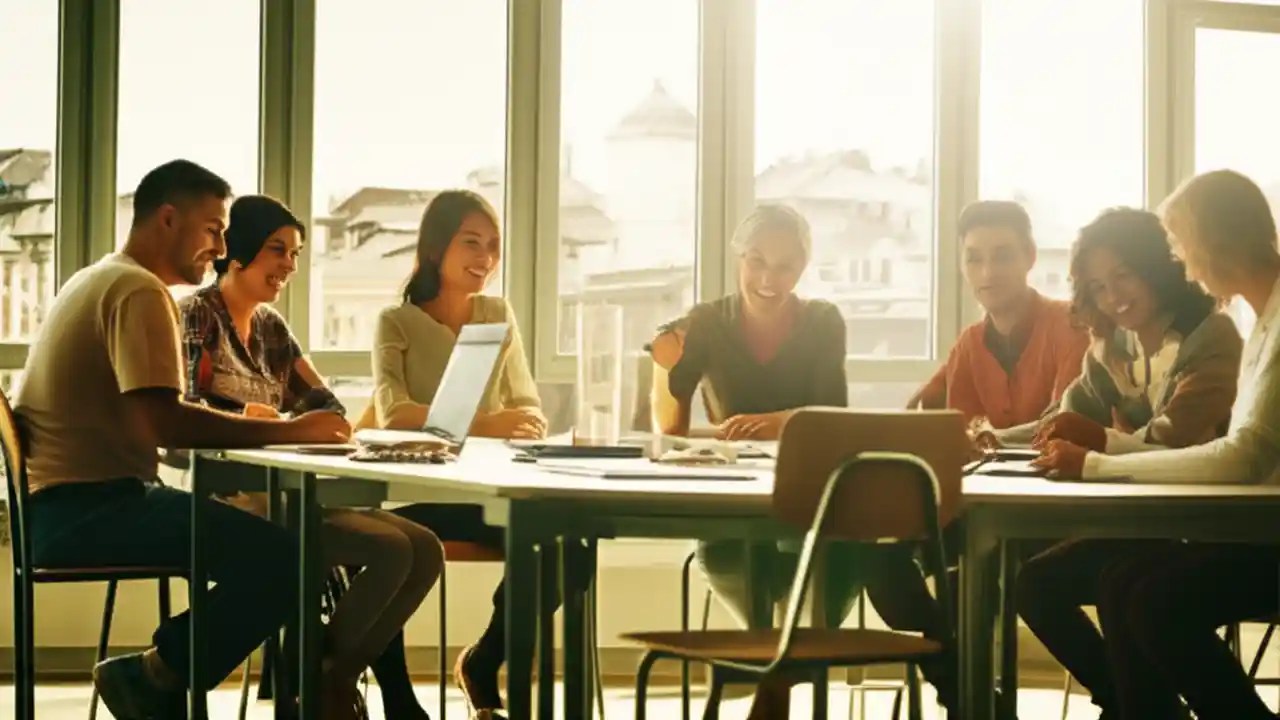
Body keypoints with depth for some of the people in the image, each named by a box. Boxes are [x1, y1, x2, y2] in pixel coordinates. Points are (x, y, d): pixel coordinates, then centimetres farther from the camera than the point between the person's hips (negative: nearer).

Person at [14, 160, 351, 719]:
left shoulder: (96, 281, 21)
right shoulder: (139, 291, -12)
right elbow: (163, 423, -24)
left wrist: (249, 425, 10)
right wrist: (287, 431, -18)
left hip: (68, 505, 11)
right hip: (92, 508, -11)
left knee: (260, 539, 14)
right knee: (283, 560, -22)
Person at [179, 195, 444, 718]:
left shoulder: (271, 325, 18)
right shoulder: (195, 315, -5)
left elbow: (328, 407, 14)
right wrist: (251, 419, -31)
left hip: (281, 491, 8)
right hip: (227, 497, -8)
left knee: (425, 549, -8)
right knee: (390, 550, -23)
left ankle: (336, 678, -5)